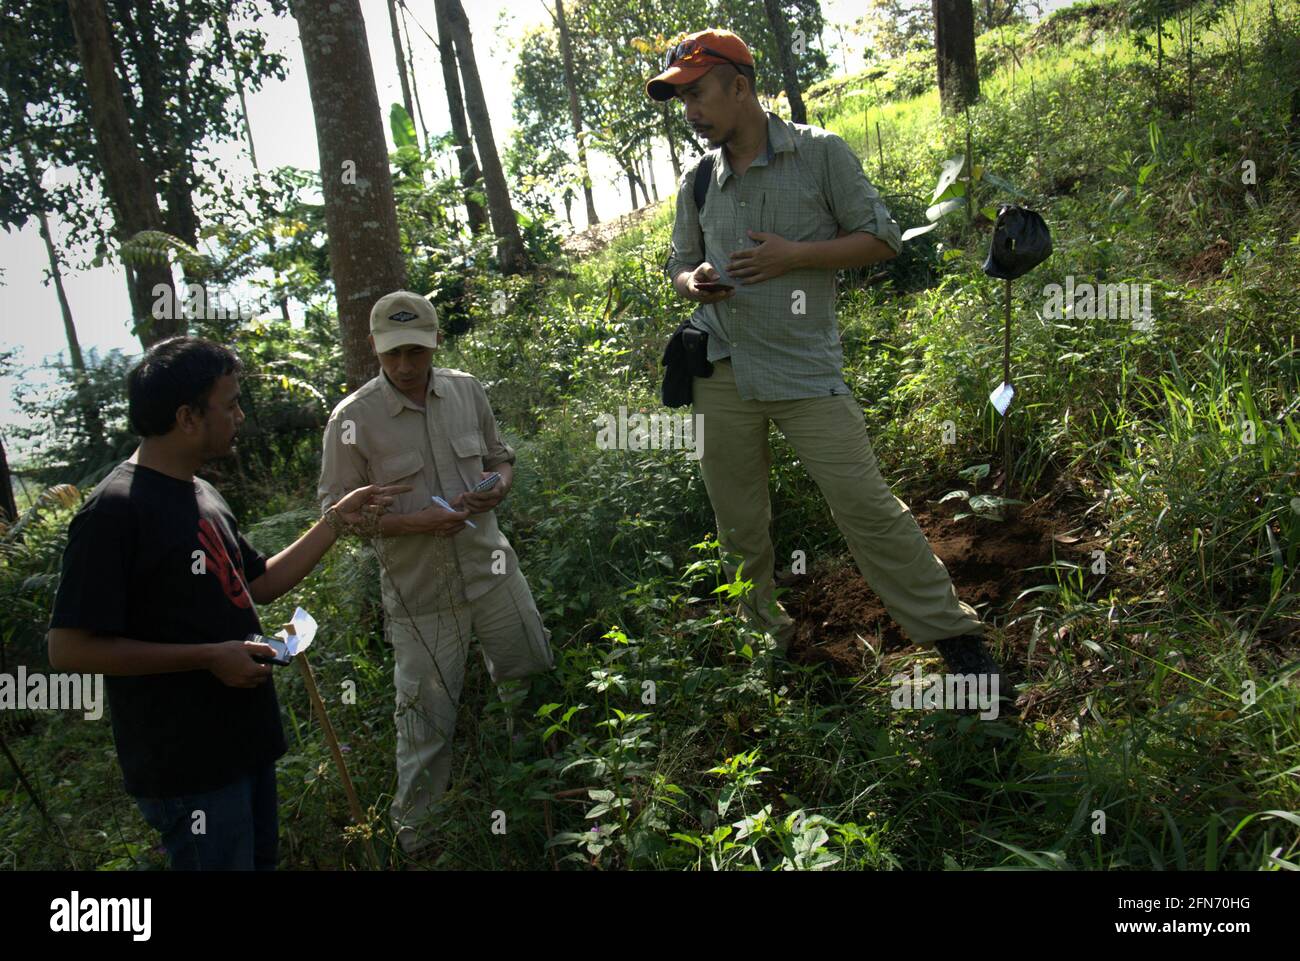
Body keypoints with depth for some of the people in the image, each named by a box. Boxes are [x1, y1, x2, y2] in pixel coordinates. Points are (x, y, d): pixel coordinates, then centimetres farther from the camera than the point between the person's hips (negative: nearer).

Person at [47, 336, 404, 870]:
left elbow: (259, 585, 17)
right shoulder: (114, 512, -19)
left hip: (244, 741, 9)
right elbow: (69, 649, -20)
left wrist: (337, 520, 9)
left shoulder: (200, 494, 8)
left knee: (259, 859, 21)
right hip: (188, 769, -9)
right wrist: (209, 656, -21)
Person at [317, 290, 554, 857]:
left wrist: (500, 485, -8)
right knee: (427, 709, 4)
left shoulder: (466, 391, 2)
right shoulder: (352, 420, -12)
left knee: (533, 673, 17)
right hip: (420, 591, -4)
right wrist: (414, 521, -23)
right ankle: (415, 821, 27)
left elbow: (499, 456, 16)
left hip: (491, 569, 5)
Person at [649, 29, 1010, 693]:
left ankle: (952, 635, 7)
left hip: (806, 369, -4)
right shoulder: (696, 181, 11)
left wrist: (795, 254, -14)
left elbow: (883, 239, 0)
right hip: (720, 372, 5)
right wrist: (691, 282, -4)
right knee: (739, 526, 10)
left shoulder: (820, 153, -1)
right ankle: (769, 638, 30)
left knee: (866, 507, -8)